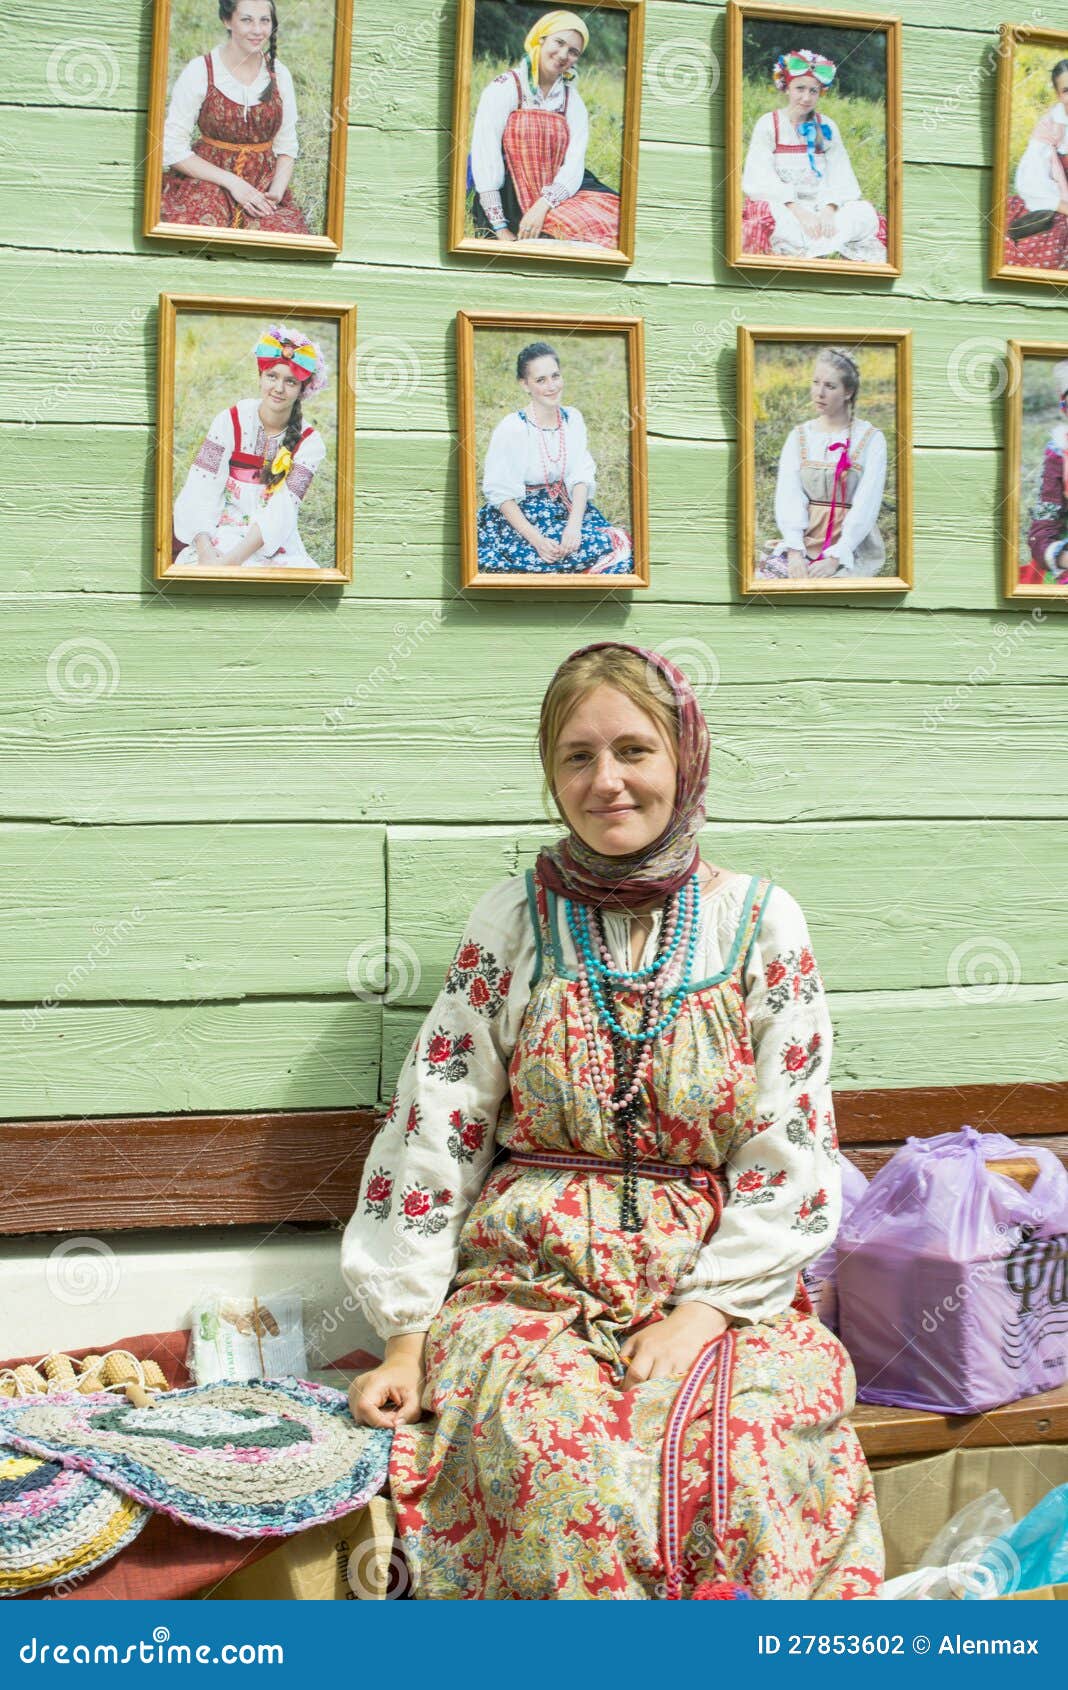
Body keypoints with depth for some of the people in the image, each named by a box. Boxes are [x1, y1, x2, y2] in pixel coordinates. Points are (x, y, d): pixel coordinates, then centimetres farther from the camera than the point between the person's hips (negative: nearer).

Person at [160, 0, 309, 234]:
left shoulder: (279, 74, 6)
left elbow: (287, 146, 12)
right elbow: (172, 148, -6)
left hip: (264, 186, 3)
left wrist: (277, 190, -8)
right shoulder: (199, 71, -5)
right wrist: (231, 181, -13)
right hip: (206, 179, -3)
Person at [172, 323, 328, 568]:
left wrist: (231, 560, -23)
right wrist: (204, 547, -24)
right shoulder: (231, 421, -1)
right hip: (219, 536, -1)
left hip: (274, 548, 2)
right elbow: (201, 490, -8)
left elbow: (282, 512, -11)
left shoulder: (309, 442, -1)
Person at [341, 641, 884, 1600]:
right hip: (533, 1281, 1)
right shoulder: (512, 921, 6)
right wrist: (405, 1331, -3)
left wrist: (708, 1309, -11)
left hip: (721, 1282, 0)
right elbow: (433, 1127, 4)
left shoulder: (759, 920, 4)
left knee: (741, 1452, -31)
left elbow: (792, 1152, 1)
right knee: (556, 1455, -30)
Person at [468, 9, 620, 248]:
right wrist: (500, 229, -21)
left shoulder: (572, 101, 9)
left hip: (554, 196, 4)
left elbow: (574, 165, -5)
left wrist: (542, 207, -24)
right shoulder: (503, 89, -4)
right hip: (508, 198, -4)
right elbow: (484, 158, -13)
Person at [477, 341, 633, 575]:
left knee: (623, 544, -16)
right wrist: (536, 539, -25)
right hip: (519, 516, -6)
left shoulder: (573, 419, 1)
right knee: (597, 546, -25)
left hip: (565, 508, 6)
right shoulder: (510, 429, -16)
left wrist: (574, 524, -21)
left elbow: (582, 477, -3)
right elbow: (501, 494, -14)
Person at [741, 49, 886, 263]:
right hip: (782, 207, -3)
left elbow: (840, 175, 1)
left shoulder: (827, 128, 12)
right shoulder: (768, 124, 3)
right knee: (772, 214, -39)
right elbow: (760, 179, -10)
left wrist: (829, 209, -21)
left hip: (821, 207, 3)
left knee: (865, 212, -24)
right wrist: (798, 211, -24)